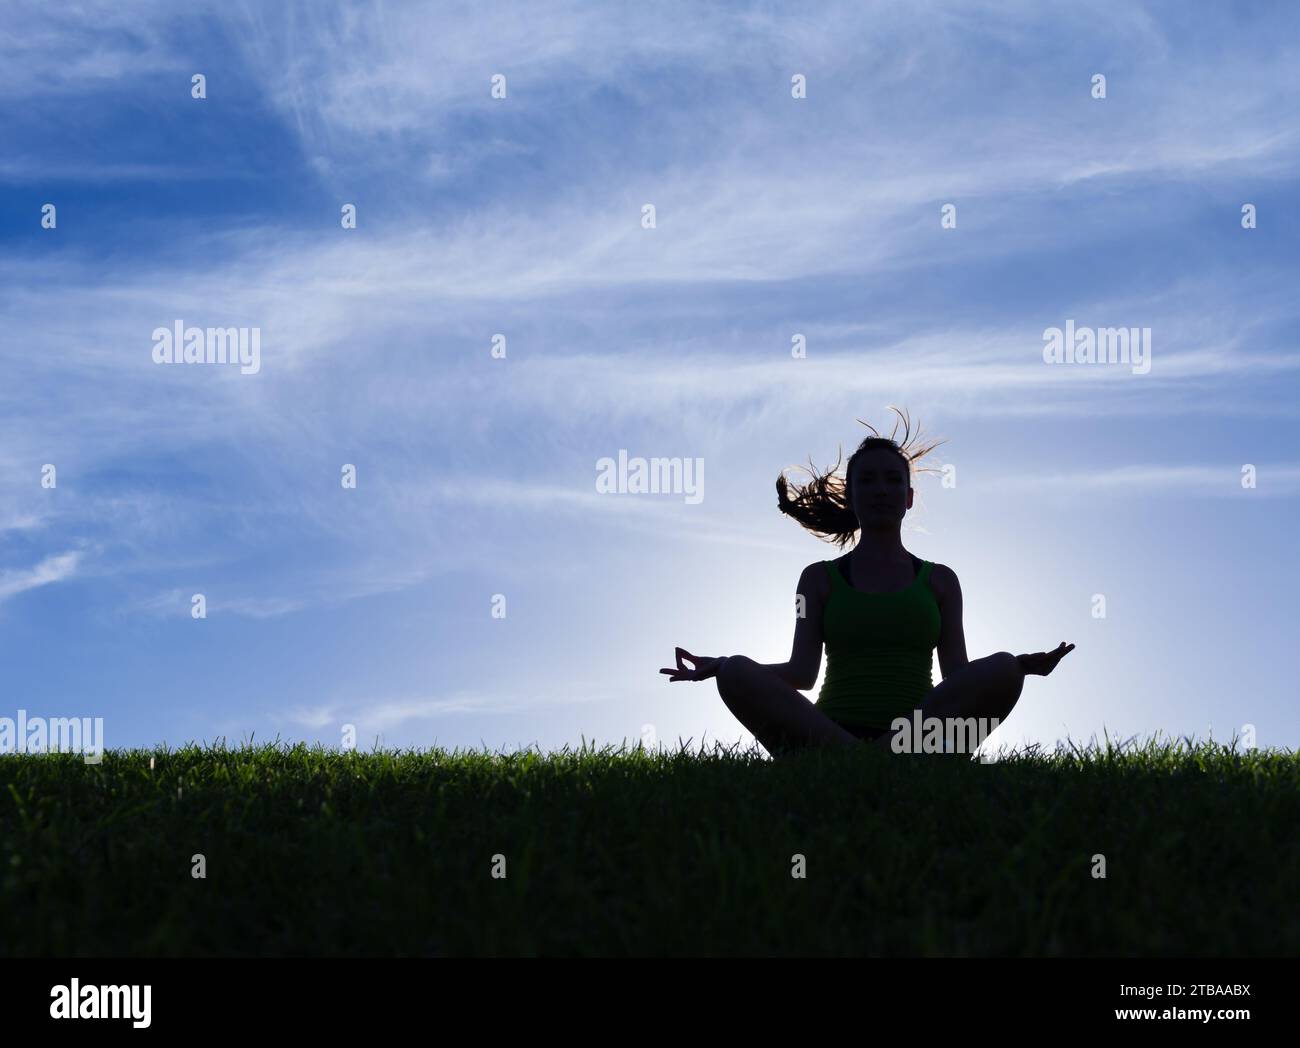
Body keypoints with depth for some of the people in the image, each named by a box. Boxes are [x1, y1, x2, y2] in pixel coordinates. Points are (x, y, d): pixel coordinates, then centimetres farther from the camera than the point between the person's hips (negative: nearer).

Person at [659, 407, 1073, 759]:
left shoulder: (939, 580, 20)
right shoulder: (820, 578, 17)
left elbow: (957, 674, 10)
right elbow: (802, 671, 5)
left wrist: (1023, 664, -9)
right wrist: (722, 666, -10)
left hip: (919, 739, 1)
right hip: (828, 734, 0)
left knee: (1002, 669, -27)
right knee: (738, 673, -28)